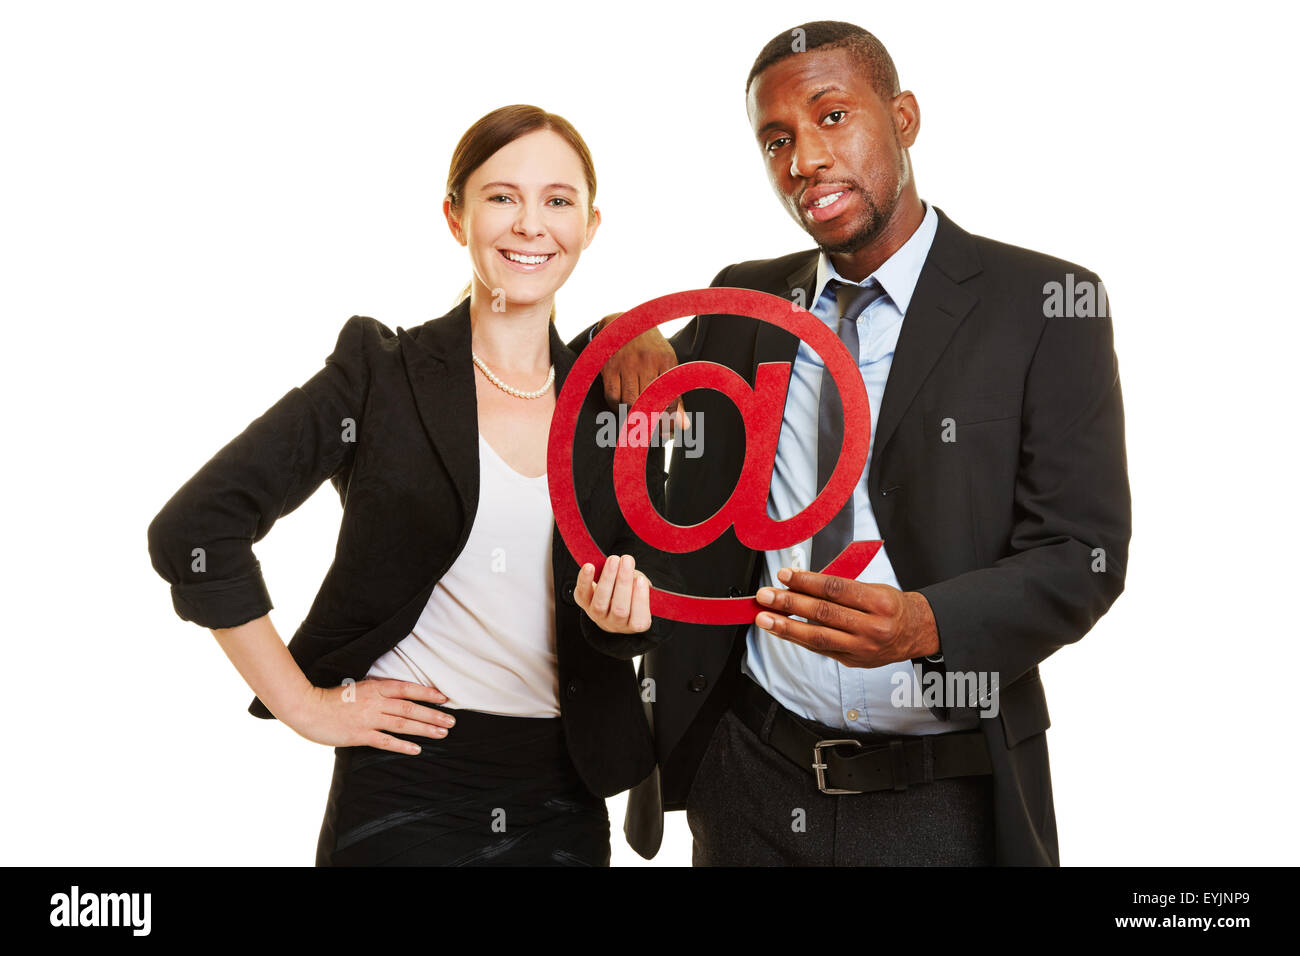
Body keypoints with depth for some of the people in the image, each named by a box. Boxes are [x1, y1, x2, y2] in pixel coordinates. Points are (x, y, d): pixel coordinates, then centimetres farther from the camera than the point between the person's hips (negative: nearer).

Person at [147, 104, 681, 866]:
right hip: (407, 783, -4)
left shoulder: (611, 401, 5)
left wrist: (624, 607, -16)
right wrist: (303, 704, -9)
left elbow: (658, 588, 8)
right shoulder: (382, 374, -6)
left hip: (565, 799, 4)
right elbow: (194, 529, -10)